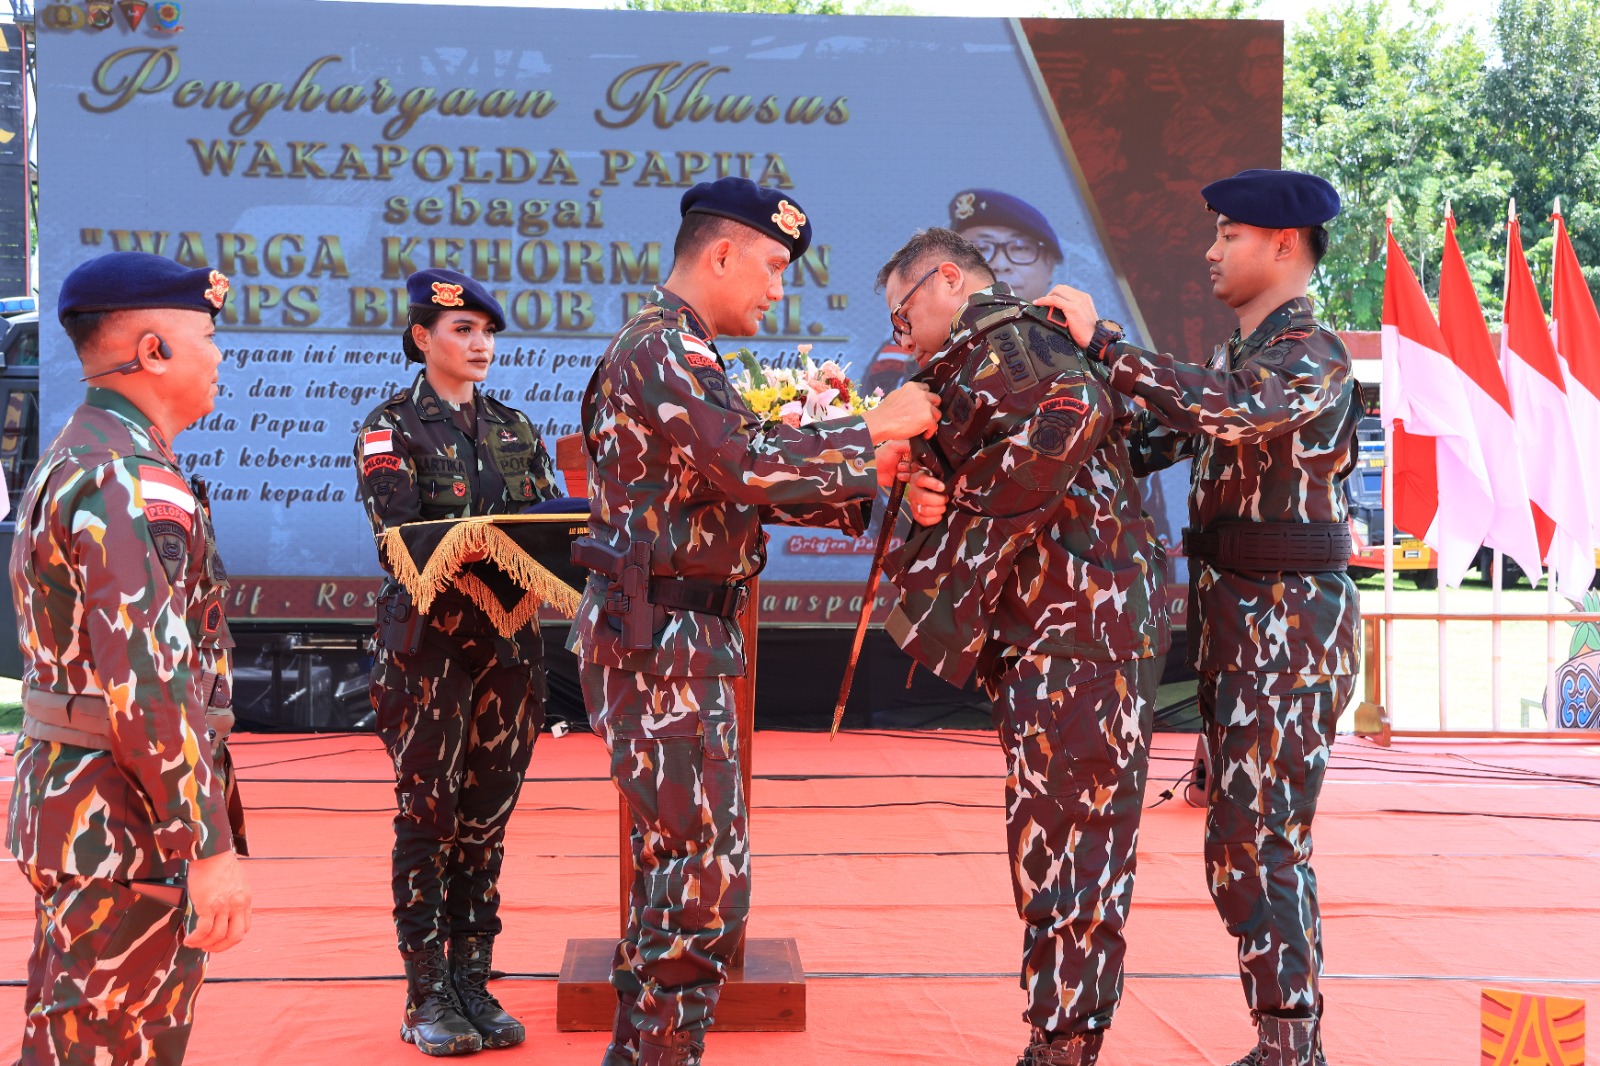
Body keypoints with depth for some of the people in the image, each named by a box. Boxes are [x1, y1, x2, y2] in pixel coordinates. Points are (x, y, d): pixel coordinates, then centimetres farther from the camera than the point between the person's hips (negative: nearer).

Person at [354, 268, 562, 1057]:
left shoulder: (516, 430, 14)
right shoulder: (391, 426, -1)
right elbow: (400, 531, -15)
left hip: (508, 637, 4)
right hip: (429, 638, -4)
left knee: (487, 813, 7)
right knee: (428, 811, -1)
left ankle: (473, 981, 15)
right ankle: (426, 994, 7)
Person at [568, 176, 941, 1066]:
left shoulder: (680, 352, 21)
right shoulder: (663, 350, -13)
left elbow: (739, 486, 18)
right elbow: (752, 465, -25)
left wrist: (861, 488, 6)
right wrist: (873, 431, -14)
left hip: (678, 639, 11)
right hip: (664, 641, -11)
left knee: (679, 871, 16)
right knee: (703, 884, -8)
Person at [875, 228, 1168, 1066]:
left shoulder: (999, 339, -9)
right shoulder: (982, 357, 23)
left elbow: (1073, 410, -30)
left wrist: (972, 496, -19)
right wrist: (935, 500, 0)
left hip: (1079, 626, -11)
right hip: (1051, 628, 11)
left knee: (1065, 847, -6)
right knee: (1055, 846, 15)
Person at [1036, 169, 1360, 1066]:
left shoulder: (1314, 357, -14)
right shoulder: (1245, 356, 16)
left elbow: (1223, 412, -32)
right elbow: (1167, 435, 15)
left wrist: (1100, 342, -26)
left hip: (1290, 625, -9)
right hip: (1239, 620, 10)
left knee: (1258, 841, -8)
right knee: (1247, 837, 13)